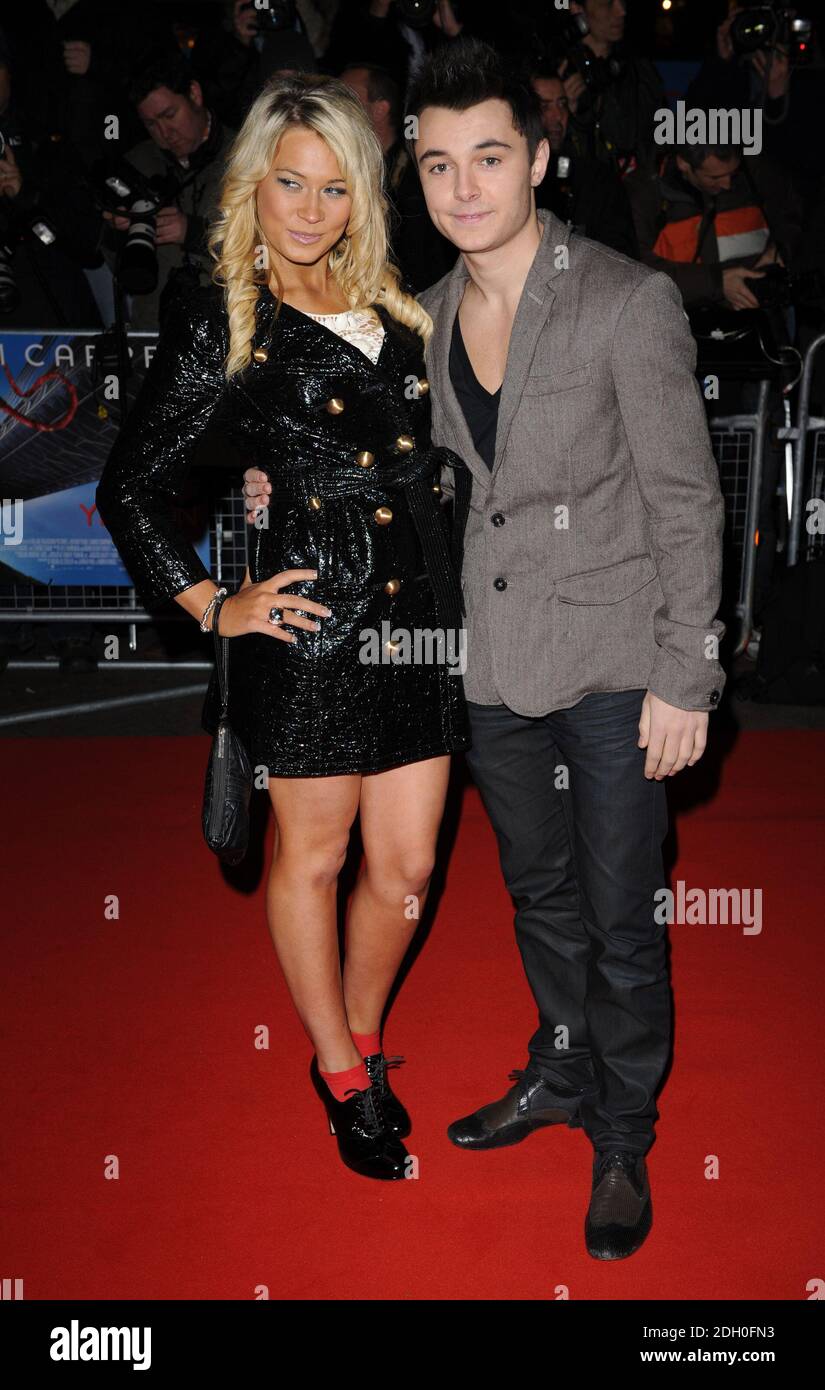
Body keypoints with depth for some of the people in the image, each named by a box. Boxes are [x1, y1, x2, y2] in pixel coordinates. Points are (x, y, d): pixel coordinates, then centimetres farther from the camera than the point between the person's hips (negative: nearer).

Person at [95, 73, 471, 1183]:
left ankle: (361, 1036, 36)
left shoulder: (393, 309, 13)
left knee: (407, 866, 9)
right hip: (311, 621, -5)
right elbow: (132, 485, 0)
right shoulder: (218, 326, -2)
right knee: (310, 856, 10)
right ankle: (342, 1076, 31)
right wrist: (214, 605, -4)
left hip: (417, 615, 5)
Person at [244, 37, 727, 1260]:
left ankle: (624, 1139, 30)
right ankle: (561, 1075, 45)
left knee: (621, 917, 6)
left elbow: (686, 499, -11)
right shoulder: (433, 315, 5)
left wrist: (684, 677, -13)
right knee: (539, 889, 21)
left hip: (613, 661, -5)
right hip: (494, 657, 5)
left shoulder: (629, 302, -12)